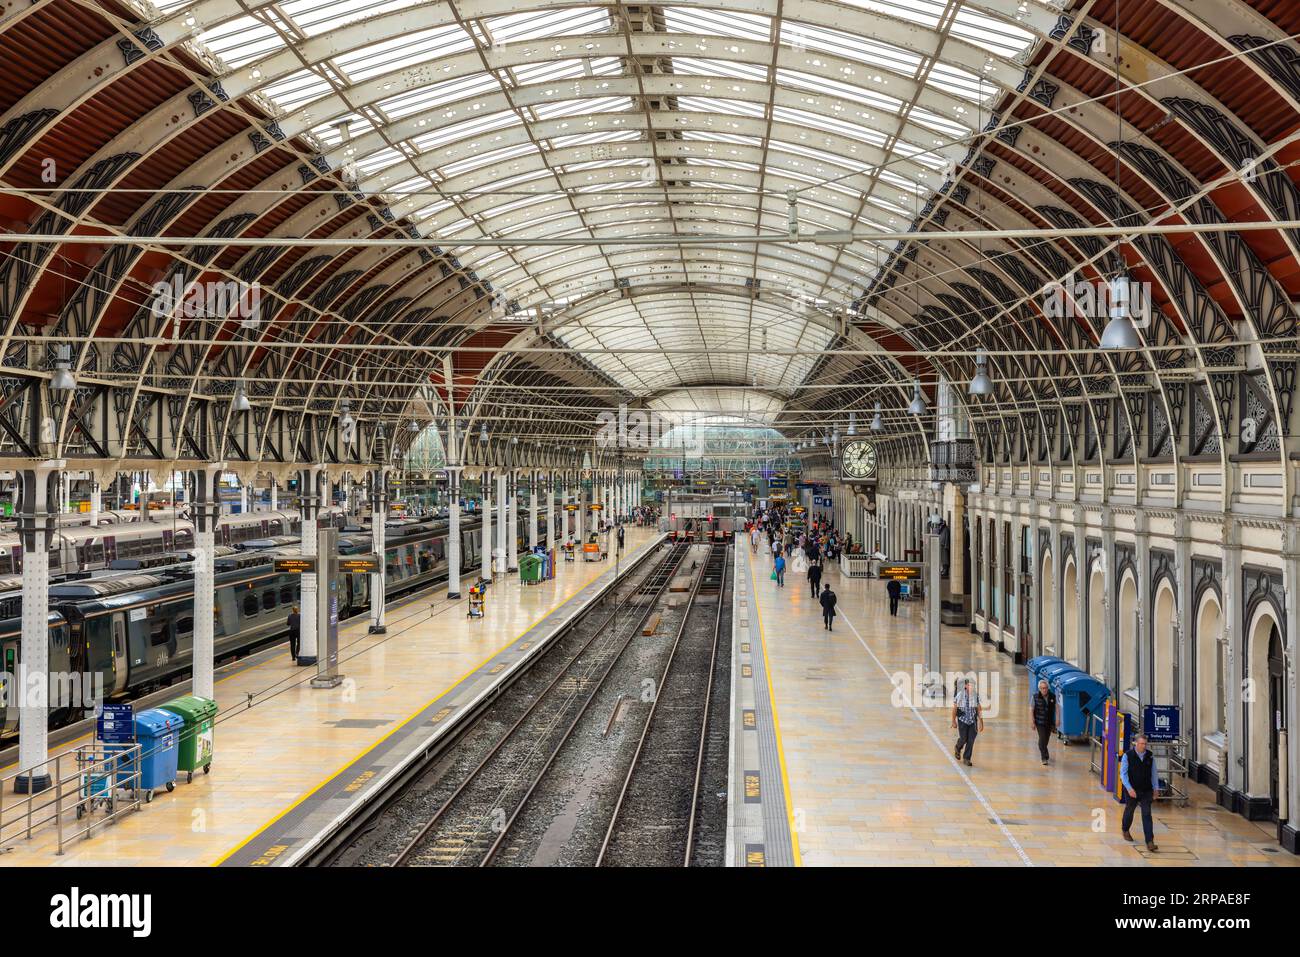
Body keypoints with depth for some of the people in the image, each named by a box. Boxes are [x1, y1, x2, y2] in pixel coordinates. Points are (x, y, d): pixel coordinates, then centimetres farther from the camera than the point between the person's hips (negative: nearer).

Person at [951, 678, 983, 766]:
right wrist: (954, 721, -3)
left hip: (973, 720, 2)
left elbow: (979, 709, 3)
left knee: (971, 740, -2)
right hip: (963, 720, -2)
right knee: (963, 739, 0)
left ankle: (967, 759, 10)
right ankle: (958, 748, 35)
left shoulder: (976, 695, -2)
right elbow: (955, 708, -3)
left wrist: (981, 722, 1)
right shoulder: (959, 695, -10)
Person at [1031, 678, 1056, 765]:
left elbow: (1056, 708, 1)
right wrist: (1033, 722, -7)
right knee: (1042, 738, -11)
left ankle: (1041, 751, 40)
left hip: (1049, 722, 3)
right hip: (1040, 722, -3)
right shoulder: (1035, 697, -10)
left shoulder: (1053, 696, -4)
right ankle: (1044, 758, -7)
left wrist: (1057, 720, -6)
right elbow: (1032, 710, -5)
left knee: (1046, 739, 14)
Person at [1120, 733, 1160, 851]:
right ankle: (1125, 830, 46)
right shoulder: (1127, 755, -11)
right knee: (1129, 811, 18)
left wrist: (1156, 788, 11)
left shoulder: (1150, 756, -1)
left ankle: (1150, 842, -11)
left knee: (1147, 815, -7)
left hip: (1146, 791, 1)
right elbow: (1123, 773, -11)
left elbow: (1153, 773, 10)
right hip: (1131, 791, -1)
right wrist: (1129, 788, -20)